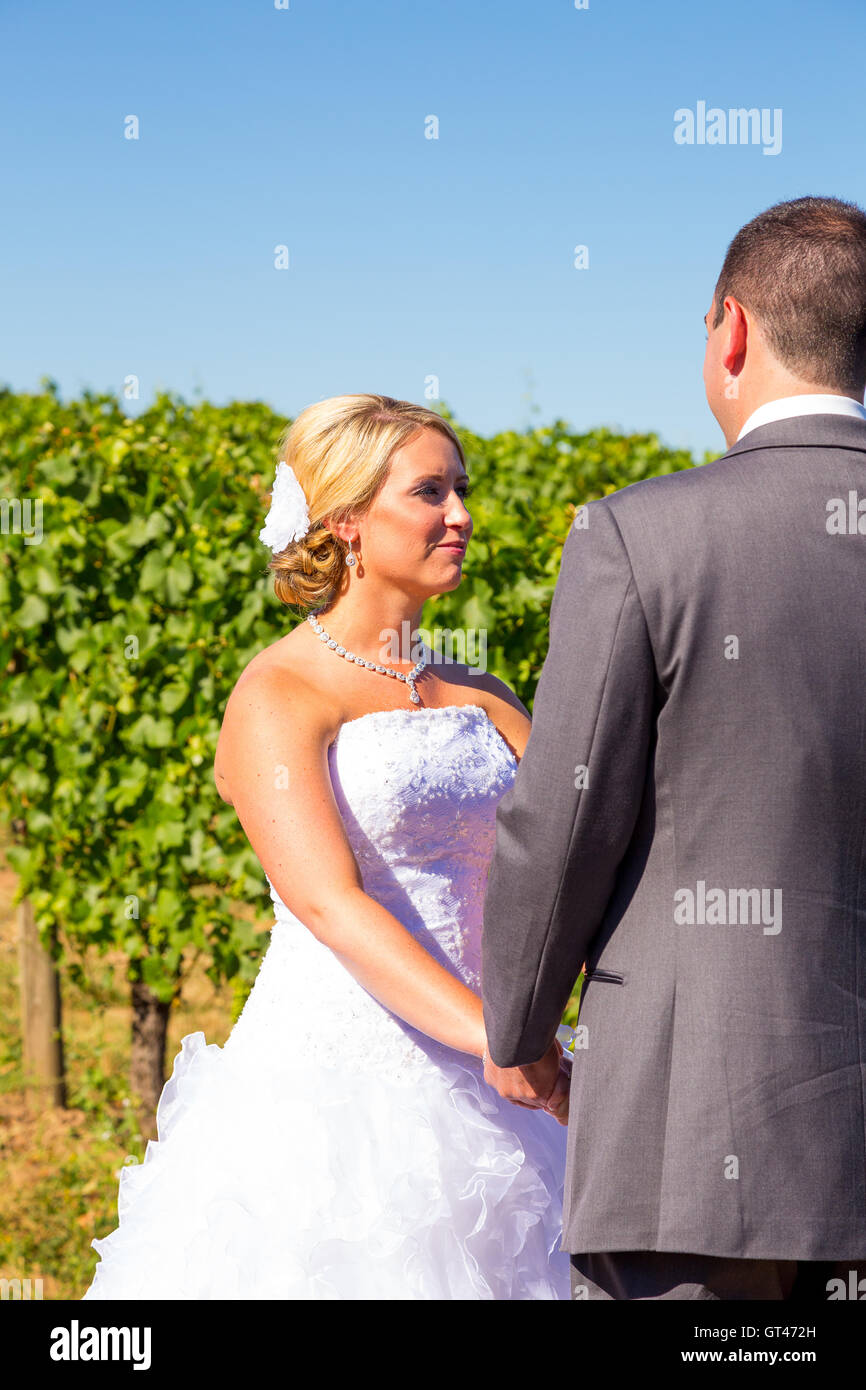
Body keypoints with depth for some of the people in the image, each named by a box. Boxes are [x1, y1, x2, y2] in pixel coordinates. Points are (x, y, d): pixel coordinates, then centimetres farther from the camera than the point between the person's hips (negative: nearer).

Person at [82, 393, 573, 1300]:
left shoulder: (485, 704, 15)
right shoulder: (278, 696, -4)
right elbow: (330, 904, -17)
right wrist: (488, 1032, -28)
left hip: (471, 1110, 5)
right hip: (328, 1093, -5)